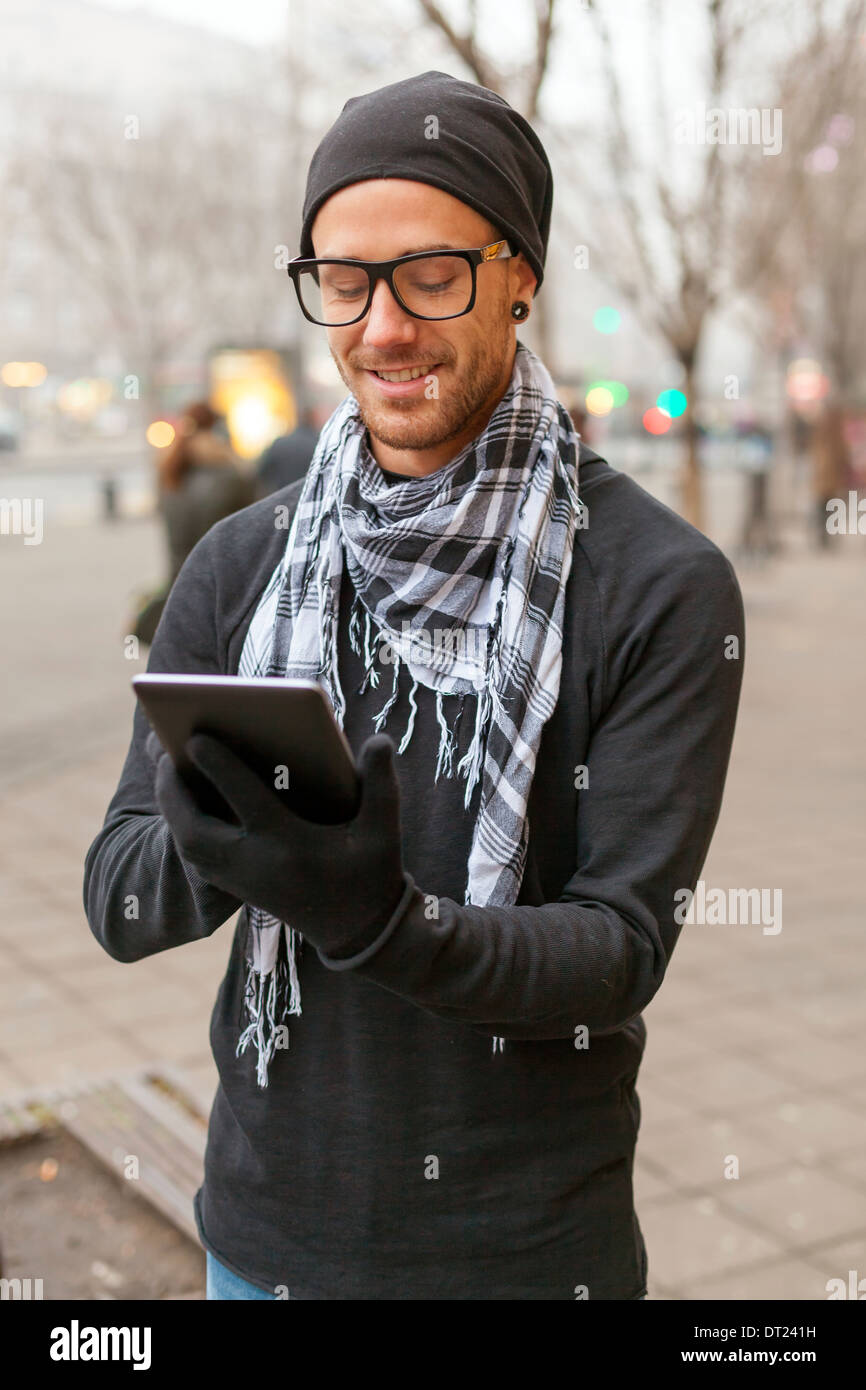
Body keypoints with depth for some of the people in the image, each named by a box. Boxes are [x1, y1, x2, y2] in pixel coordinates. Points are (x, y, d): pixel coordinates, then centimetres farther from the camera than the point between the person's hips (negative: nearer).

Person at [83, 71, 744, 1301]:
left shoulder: (666, 588, -15)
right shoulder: (240, 565, -4)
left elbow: (623, 952, -16)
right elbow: (120, 905, -5)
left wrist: (378, 919, -33)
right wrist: (213, 844, -27)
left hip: (530, 1244, -2)